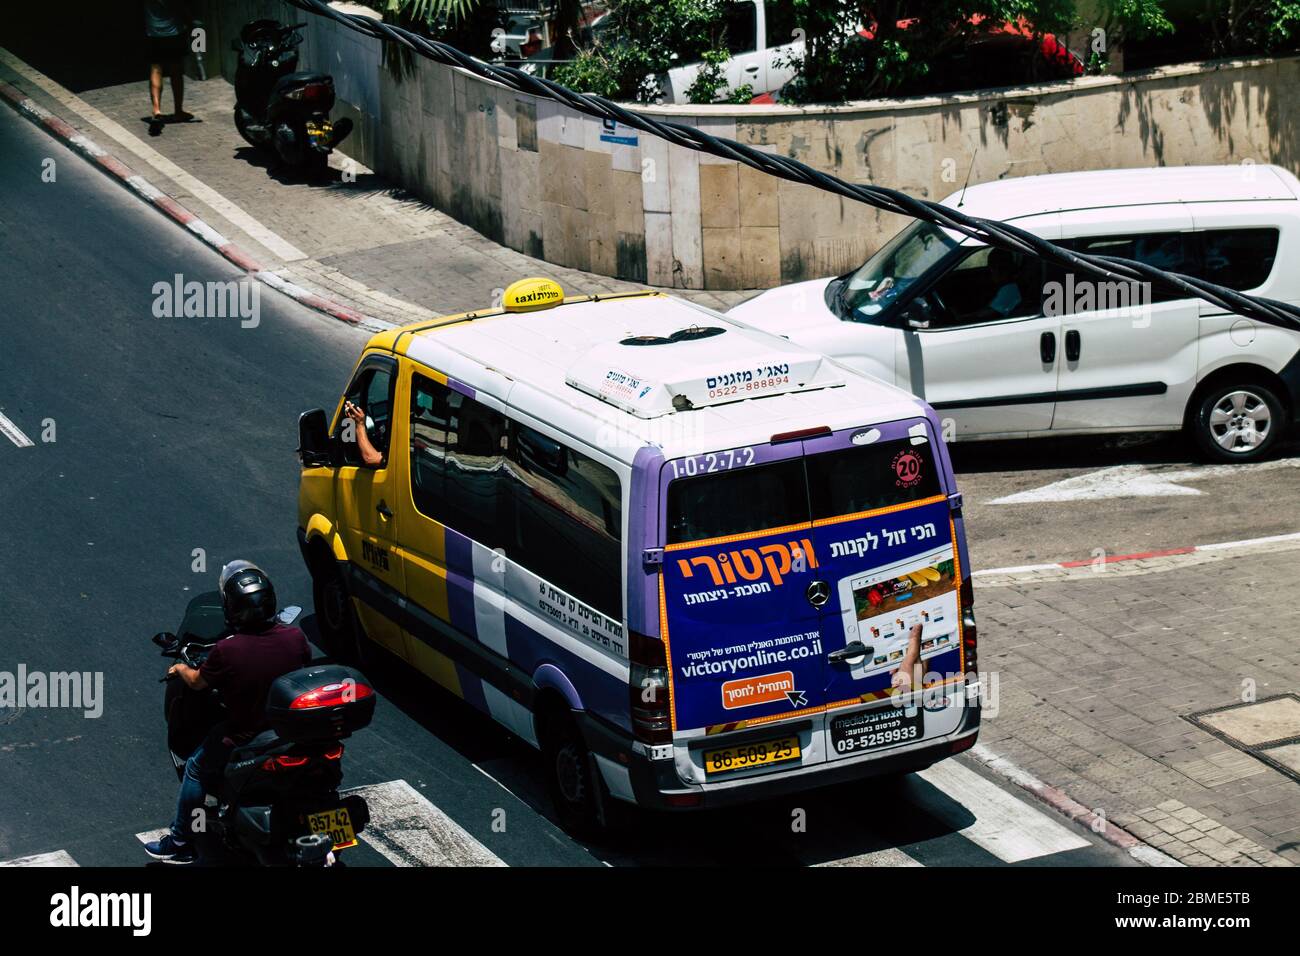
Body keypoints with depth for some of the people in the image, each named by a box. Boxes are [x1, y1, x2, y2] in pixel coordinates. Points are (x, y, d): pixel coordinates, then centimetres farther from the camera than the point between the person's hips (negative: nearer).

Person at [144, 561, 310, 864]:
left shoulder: (226, 651, -24)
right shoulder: (294, 637, -14)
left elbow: (197, 682, -4)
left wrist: (181, 669, 19)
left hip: (244, 740, -4)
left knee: (197, 769, 21)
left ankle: (180, 842, 30)